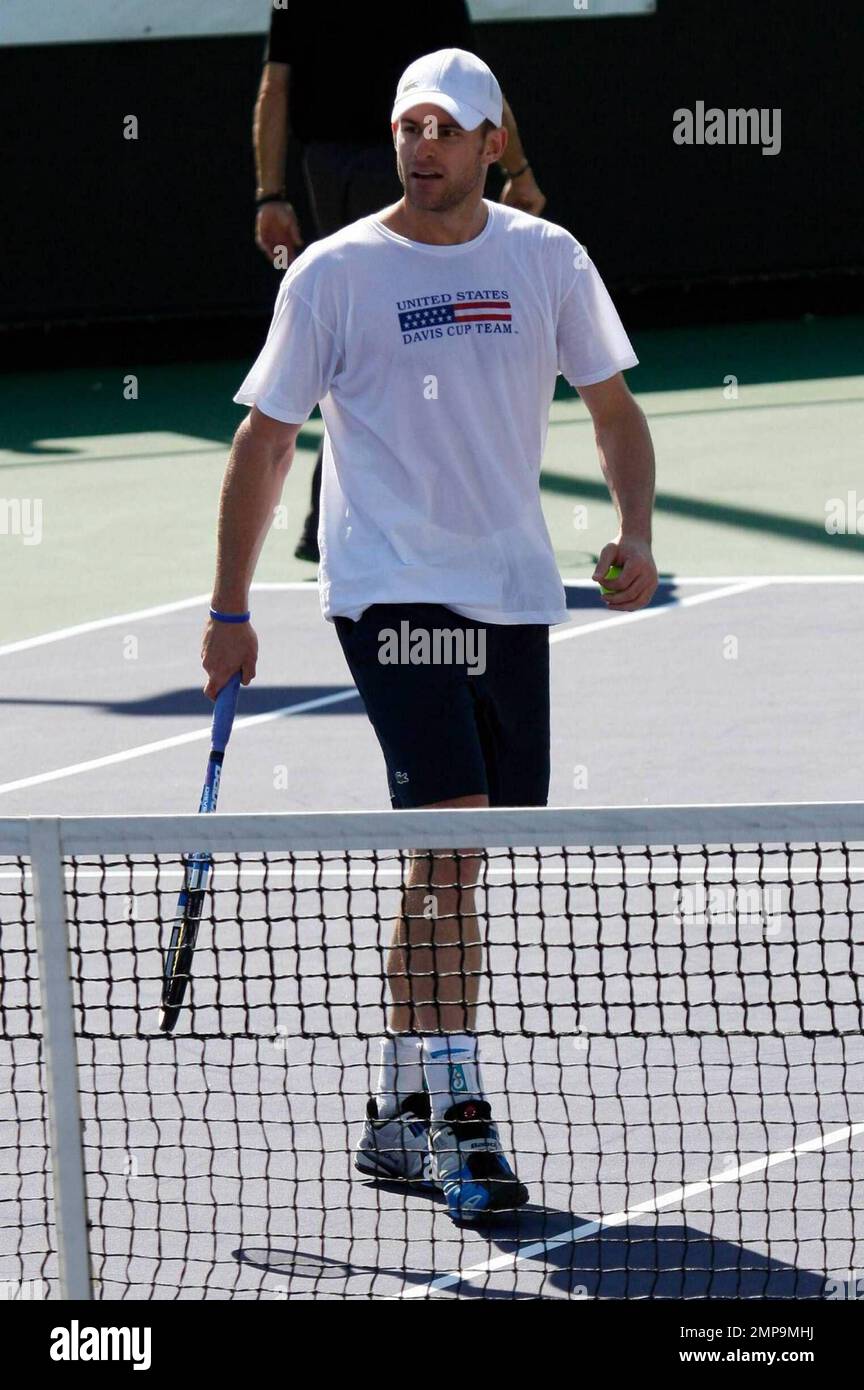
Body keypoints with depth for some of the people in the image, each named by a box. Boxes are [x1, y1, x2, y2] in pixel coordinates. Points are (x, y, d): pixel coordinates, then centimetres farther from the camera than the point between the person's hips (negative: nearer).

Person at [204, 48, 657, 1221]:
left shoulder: (547, 259, 5)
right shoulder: (336, 273, -2)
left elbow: (613, 407, 13)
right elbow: (266, 440, 3)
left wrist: (635, 532, -4)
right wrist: (229, 609, 1)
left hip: (512, 592, 4)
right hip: (390, 586, -4)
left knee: (448, 860, 9)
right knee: (449, 836, -17)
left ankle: (400, 1111, 20)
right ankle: (456, 1118, -17)